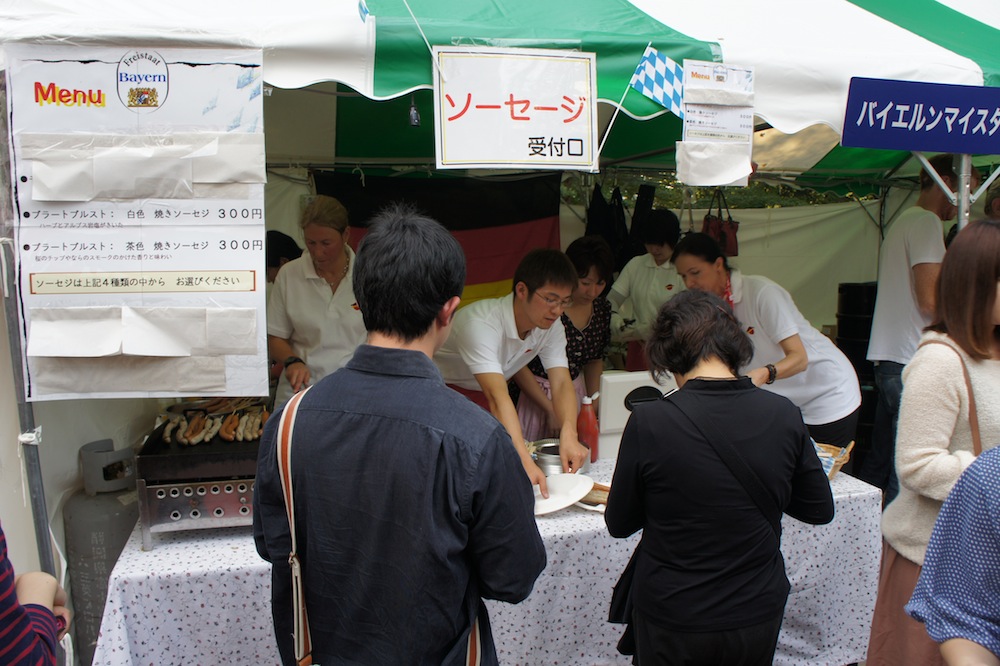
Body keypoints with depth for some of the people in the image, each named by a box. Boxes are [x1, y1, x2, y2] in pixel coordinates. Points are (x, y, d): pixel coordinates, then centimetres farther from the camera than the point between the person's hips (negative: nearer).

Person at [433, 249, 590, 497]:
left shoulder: (551, 325, -13)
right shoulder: (480, 323, -35)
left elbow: (562, 383, -21)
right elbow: (497, 395, -44)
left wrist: (569, 434, -41)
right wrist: (524, 461, -54)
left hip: (482, 396, 6)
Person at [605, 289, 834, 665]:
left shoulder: (648, 422, -21)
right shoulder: (784, 415, -12)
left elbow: (619, 525, -8)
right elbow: (820, 510, 2)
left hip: (672, 623, -2)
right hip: (759, 616, 3)